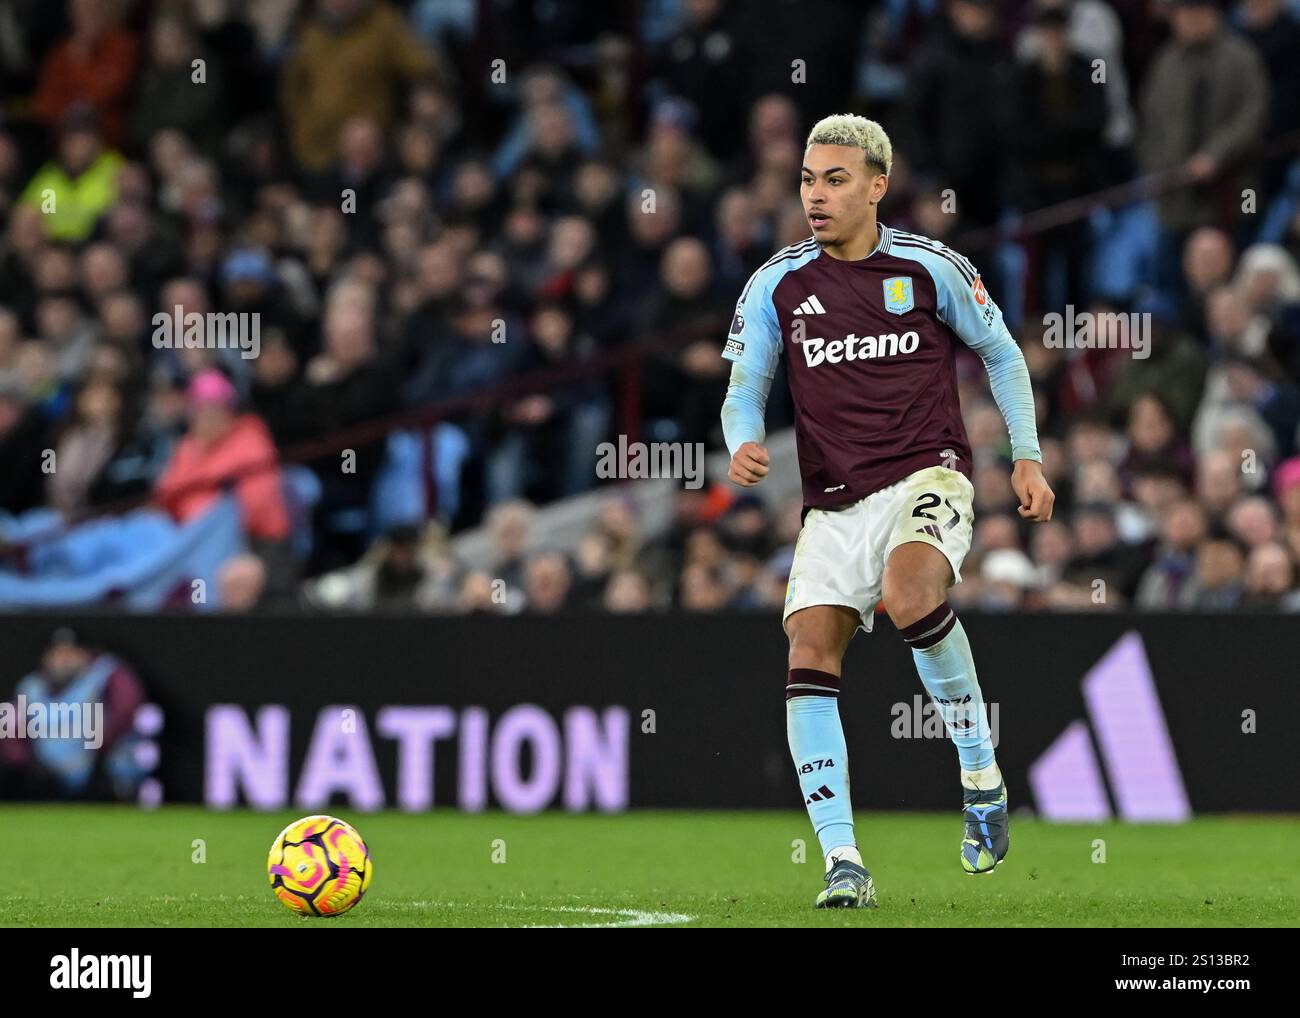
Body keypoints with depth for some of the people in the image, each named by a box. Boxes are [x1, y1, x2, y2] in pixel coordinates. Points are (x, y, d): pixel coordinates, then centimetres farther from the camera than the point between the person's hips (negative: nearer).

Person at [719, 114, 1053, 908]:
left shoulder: (932, 268, 0)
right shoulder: (777, 286, 4)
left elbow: (1001, 352, 12)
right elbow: (743, 391, 7)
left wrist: (1028, 456, 7)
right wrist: (744, 446, -15)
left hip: (928, 476, -3)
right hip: (835, 504, 3)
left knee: (909, 593, -33)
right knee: (810, 655, -14)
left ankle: (981, 767, -13)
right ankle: (843, 865, -14)